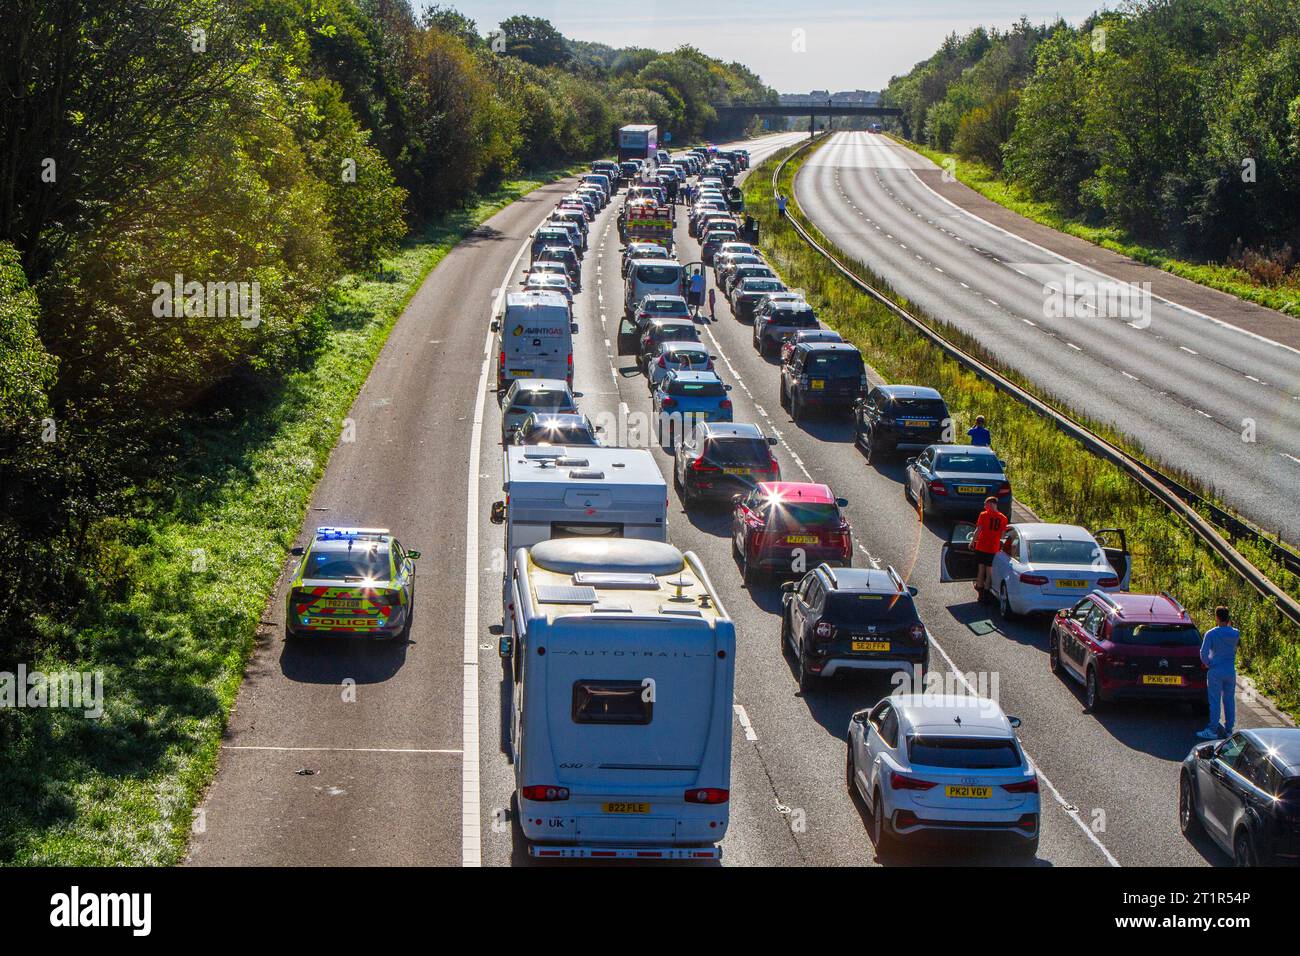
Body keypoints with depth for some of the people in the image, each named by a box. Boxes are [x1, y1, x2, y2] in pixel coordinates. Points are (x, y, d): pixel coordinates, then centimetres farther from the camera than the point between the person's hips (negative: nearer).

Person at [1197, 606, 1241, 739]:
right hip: (1230, 671, 4)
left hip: (1215, 671, -4)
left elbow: (1203, 652, -16)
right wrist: (1229, 625, 12)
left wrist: (1207, 663, 3)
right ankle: (1229, 729, 16)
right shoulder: (1235, 633, -1)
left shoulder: (1211, 634, -13)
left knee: (1214, 701, 0)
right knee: (1229, 700, 11)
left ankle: (1213, 730, 0)